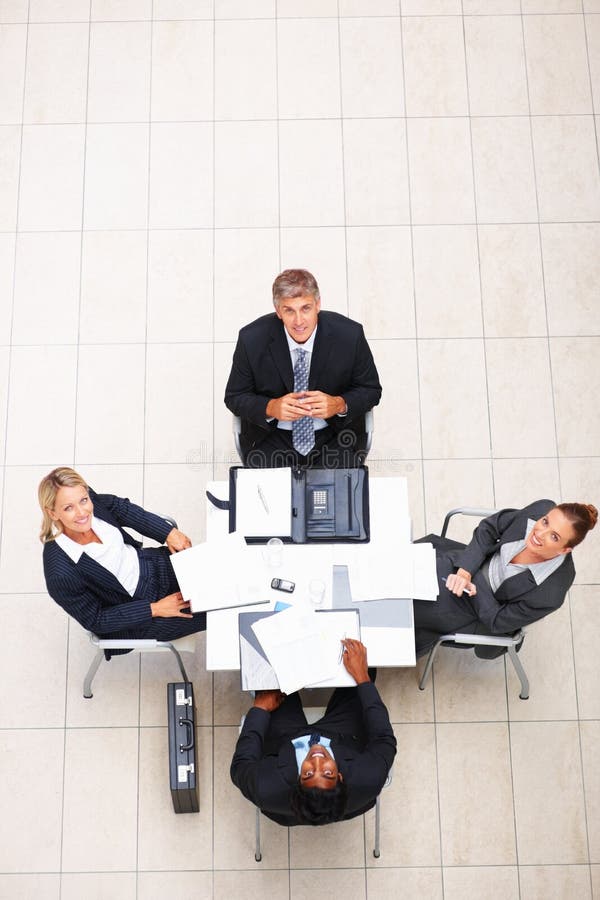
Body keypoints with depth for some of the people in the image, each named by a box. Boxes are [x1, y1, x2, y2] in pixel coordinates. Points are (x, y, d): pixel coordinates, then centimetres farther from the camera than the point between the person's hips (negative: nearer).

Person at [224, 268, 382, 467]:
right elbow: (235, 397, -1)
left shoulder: (350, 335, -12)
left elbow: (371, 390, 1)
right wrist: (271, 408, -21)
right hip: (271, 440, 0)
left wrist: (340, 405, -20)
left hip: (334, 438, 0)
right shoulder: (251, 339, -13)